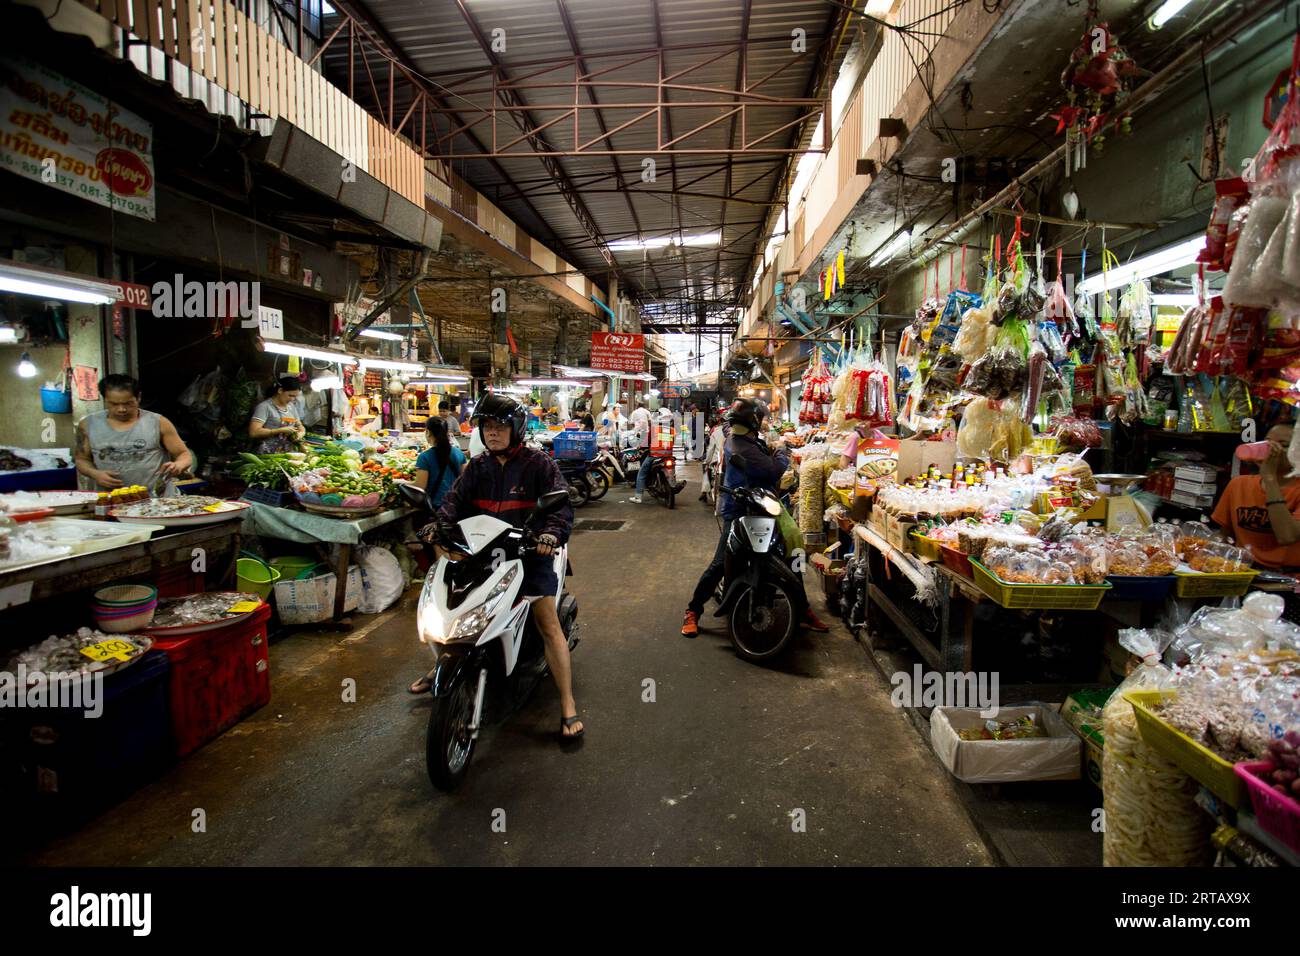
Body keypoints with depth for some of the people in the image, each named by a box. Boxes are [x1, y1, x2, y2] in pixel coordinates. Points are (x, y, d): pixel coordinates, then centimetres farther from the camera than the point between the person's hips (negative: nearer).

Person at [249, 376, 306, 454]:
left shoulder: (292, 407, 15)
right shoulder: (265, 407, -5)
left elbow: (301, 428, 25)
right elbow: (253, 432, -14)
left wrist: (300, 434, 1)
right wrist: (281, 430, -15)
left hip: (288, 453, 6)